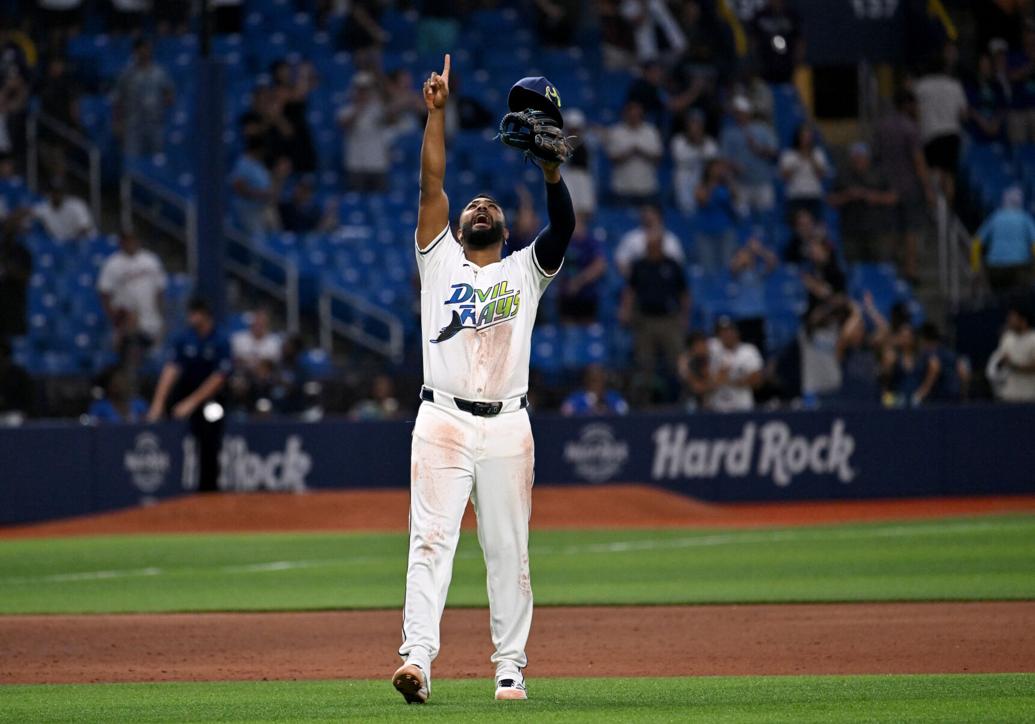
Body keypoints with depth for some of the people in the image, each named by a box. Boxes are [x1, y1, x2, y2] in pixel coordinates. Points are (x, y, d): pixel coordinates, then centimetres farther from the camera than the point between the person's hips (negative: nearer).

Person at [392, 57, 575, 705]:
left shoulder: (525, 270, 16)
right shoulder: (439, 260, 15)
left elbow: (565, 226, -1)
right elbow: (432, 185, 6)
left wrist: (549, 165, -15)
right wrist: (438, 111, -2)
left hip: (507, 426, 1)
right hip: (443, 420, -1)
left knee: (509, 551, 3)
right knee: (431, 540, -11)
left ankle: (510, 668, 8)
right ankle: (418, 658, -21)